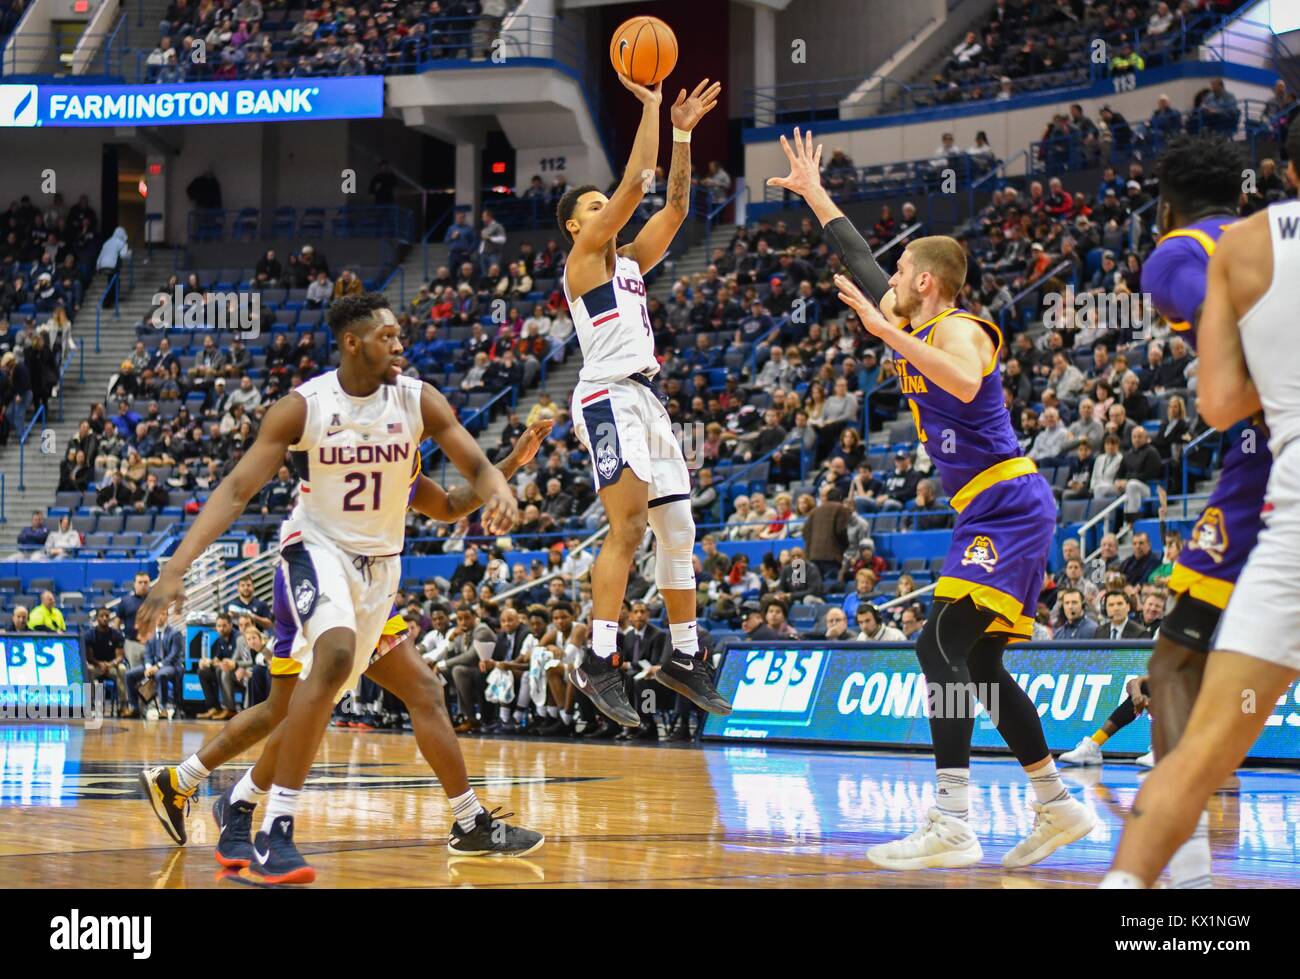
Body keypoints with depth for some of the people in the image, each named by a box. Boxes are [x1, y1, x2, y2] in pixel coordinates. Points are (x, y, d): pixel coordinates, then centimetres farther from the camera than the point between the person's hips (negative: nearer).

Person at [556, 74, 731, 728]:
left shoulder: (629, 259, 21)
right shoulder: (584, 255, -2)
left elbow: (674, 207, 18)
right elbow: (634, 186, -11)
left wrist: (683, 133, 13)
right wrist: (650, 108, -7)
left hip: (646, 399, 9)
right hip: (609, 398, -9)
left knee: (678, 531, 10)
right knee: (628, 526, -21)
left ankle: (684, 659, 19)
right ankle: (599, 662, -24)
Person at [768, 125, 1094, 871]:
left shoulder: (956, 329, -13)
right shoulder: (917, 325, 13)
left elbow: (966, 387, -36)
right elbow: (862, 263, 27)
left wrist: (886, 332, -34)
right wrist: (814, 193, 32)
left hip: (1010, 509, -10)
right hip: (993, 512, 10)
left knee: (942, 646, -17)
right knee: (978, 664, 12)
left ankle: (953, 828, -23)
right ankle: (1059, 808, 19)